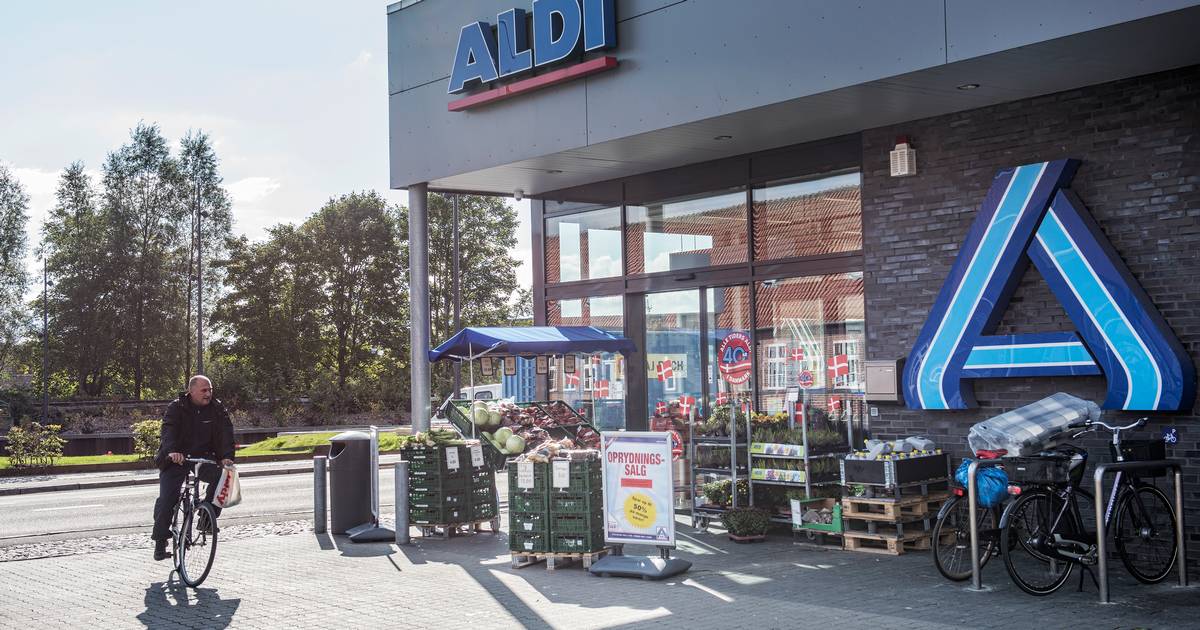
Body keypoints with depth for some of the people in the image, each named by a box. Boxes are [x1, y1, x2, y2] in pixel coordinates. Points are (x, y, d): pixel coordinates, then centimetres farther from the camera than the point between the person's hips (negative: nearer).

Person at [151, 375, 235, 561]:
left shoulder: (217, 409, 0)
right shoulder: (176, 408, -8)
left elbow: (226, 433, -10)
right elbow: (169, 430, -23)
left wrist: (227, 456, -28)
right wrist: (172, 451, -43)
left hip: (204, 457, 2)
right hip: (176, 459, -2)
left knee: (222, 476, -24)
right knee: (167, 498, -12)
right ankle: (160, 543, 1)